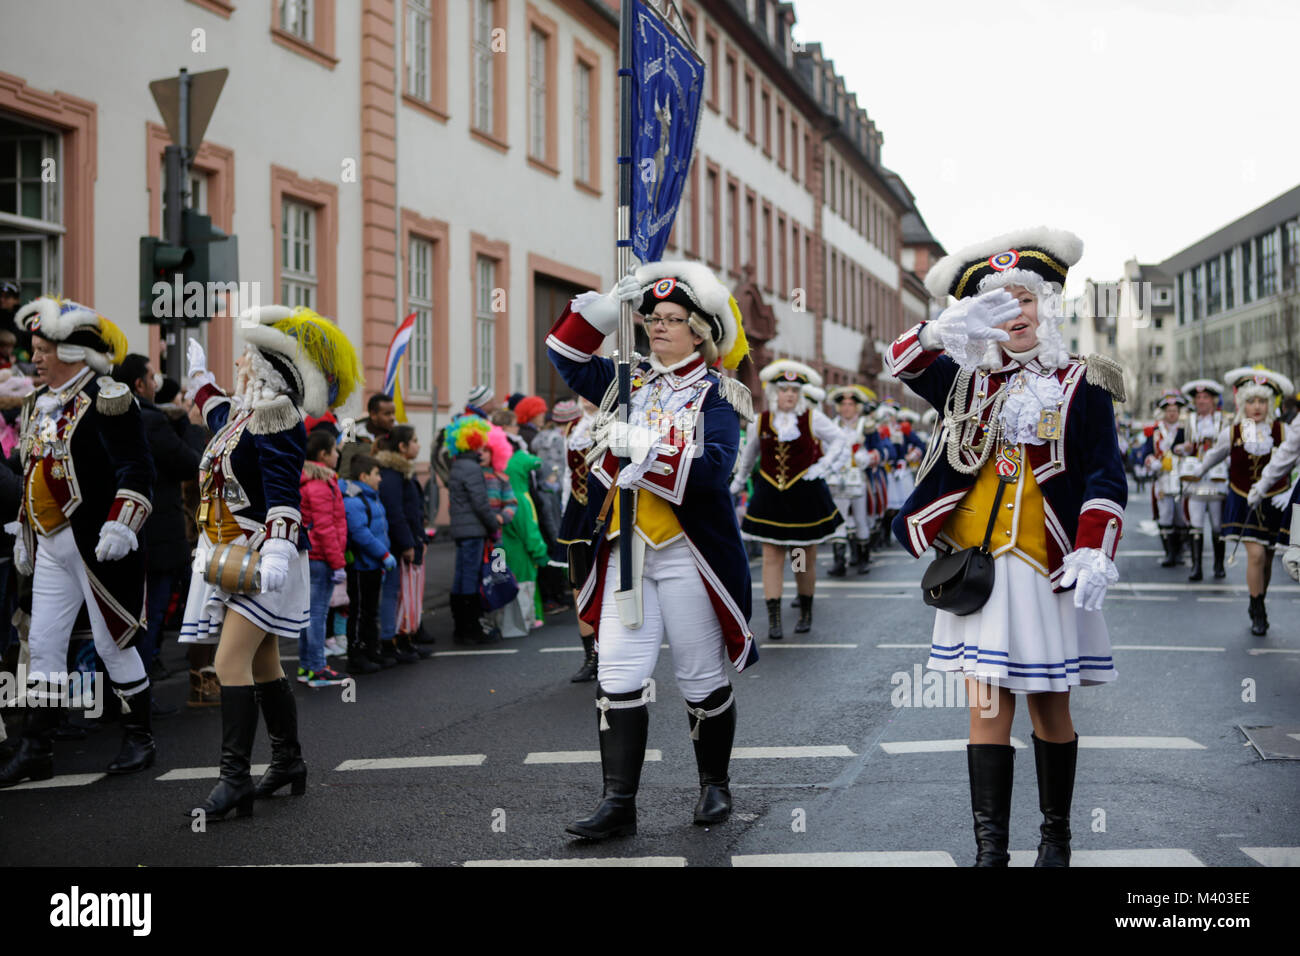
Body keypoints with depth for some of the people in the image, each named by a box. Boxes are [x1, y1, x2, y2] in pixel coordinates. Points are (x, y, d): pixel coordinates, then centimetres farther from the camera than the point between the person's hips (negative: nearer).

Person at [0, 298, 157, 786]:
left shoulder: (106, 401, -11)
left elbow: (137, 471, -15)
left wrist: (119, 527, -23)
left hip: (96, 544, -8)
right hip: (51, 547, 8)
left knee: (112, 642, 1)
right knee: (43, 645, 7)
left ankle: (140, 739, 16)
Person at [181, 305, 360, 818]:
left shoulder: (278, 425, -16)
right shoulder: (241, 415, 11)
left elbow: (284, 497, -25)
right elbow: (217, 412, 38)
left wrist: (276, 553, -36)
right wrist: (197, 372, 47)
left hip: (262, 561, -9)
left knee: (231, 662, -15)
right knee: (262, 664, 15)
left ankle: (236, 778, -15)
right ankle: (288, 761, 26)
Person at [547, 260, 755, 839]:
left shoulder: (715, 395, -3)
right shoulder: (629, 382, 13)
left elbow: (712, 467, -17)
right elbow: (566, 353, 19)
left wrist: (642, 447, -23)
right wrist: (609, 305, 7)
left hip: (688, 553, -4)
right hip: (626, 551, 4)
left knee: (702, 678, 7)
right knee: (618, 678, -2)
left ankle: (715, 785, 26)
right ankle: (619, 803, 2)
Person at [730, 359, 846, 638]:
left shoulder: (812, 418, -3)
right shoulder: (760, 422, 2)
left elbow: (839, 441, 7)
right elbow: (748, 455, 18)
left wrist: (821, 468, -3)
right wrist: (738, 483, 28)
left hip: (806, 495, -1)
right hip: (770, 497, 1)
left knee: (806, 558, 8)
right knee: (772, 557, -4)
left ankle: (805, 614, 25)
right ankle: (774, 620, -4)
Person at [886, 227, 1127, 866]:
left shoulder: (1082, 385, 4)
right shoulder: (970, 383, 11)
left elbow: (1105, 481, -2)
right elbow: (904, 362, -6)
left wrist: (1094, 554, -16)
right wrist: (950, 327, -26)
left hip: (1049, 571, -2)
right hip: (978, 567, 2)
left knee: (1050, 706, 9)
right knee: (987, 707, -1)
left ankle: (1056, 839, 25)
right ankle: (989, 849, 3)